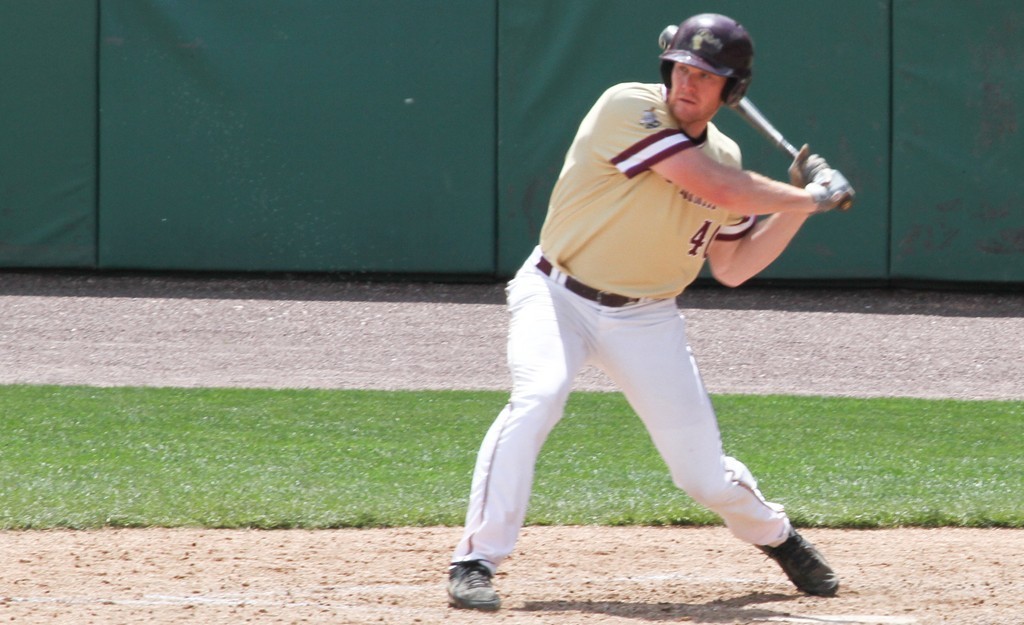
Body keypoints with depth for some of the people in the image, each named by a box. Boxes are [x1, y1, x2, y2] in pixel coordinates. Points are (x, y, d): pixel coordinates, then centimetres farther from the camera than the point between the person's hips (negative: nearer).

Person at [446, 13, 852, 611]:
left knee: (705, 471, 1)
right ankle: (477, 561, -26)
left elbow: (732, 269, 9)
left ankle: (775, 534, 34)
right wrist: (812, 197, -15)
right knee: (536, 398, -32)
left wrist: (797, 205, 0)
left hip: (647, 320, 4)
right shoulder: (628, 109, -17)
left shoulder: (725, 157, 3)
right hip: (557, 295, -4)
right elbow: (714, 187, -25)